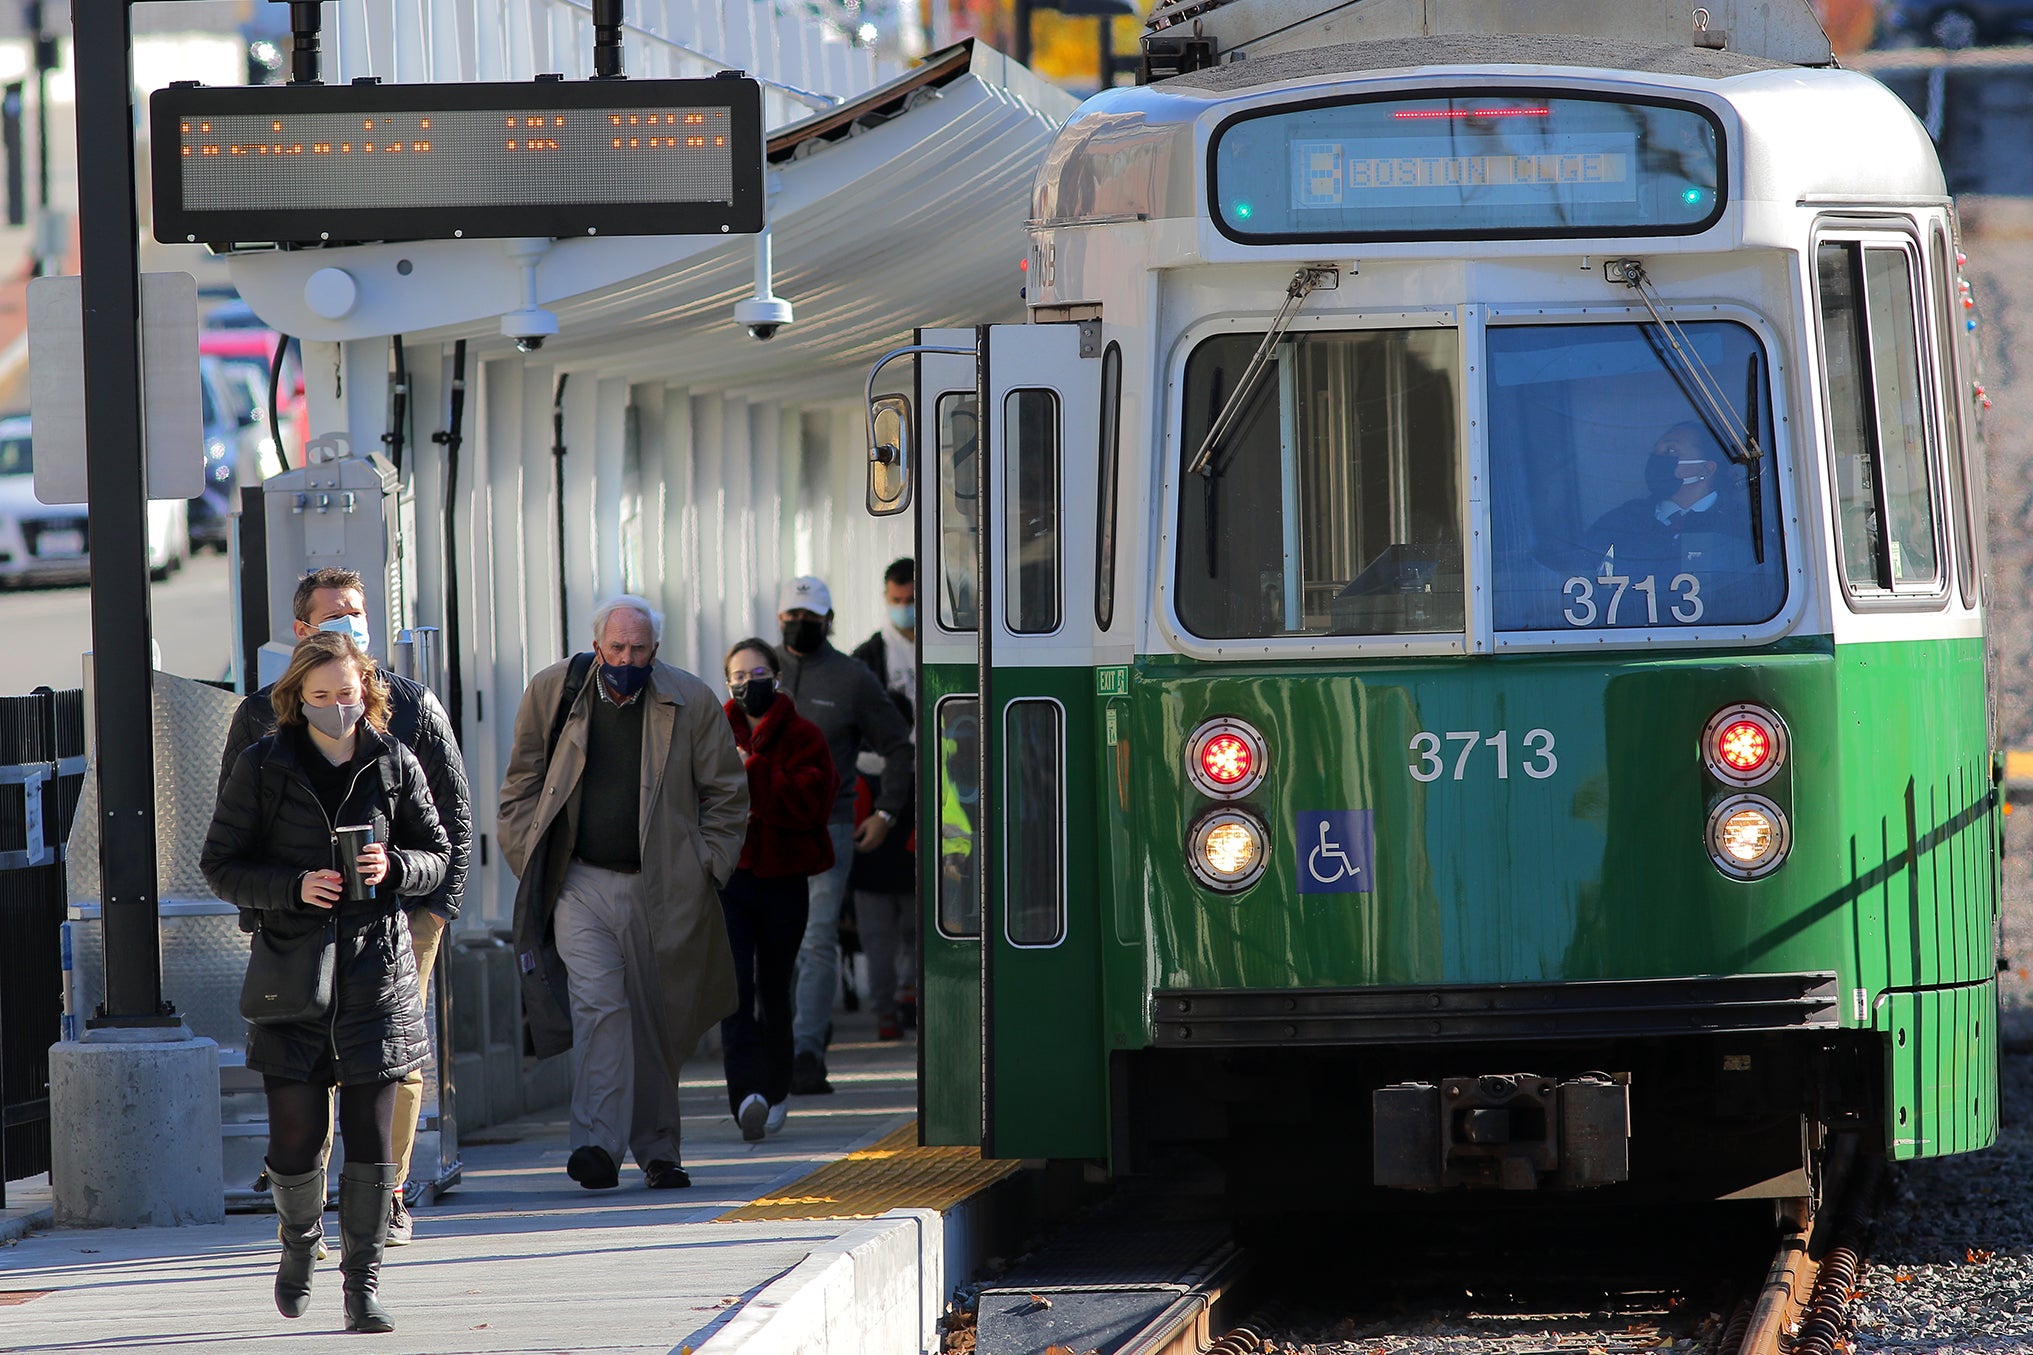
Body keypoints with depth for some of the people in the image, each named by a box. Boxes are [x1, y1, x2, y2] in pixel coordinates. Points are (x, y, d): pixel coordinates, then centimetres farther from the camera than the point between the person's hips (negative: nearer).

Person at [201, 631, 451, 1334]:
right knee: (295, 1137, -1)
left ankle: (362, 1280, 7)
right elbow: (221, 864, 1)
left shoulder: (394, 764, 3)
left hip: (376, 969, 1)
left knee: (371, 1136, -3)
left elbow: (437, 856, 11)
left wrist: (395, 867, -12)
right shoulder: (263, 765, -1)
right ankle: (299, 1241, 29)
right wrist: (294, 887, -15)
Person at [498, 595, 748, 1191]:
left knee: (656, 1023, 8)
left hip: (661, 890, 1)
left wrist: (705, 869, 1)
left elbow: (727, 792, 8)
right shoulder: (552, 692, 1)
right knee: (599, 1007, -17)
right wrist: (529, 861, 4)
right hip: (582, 885, -1)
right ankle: (598, 1147, -23)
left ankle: (657, 1151, 22)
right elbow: (522, 784, 12)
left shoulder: (692, 703, -1)